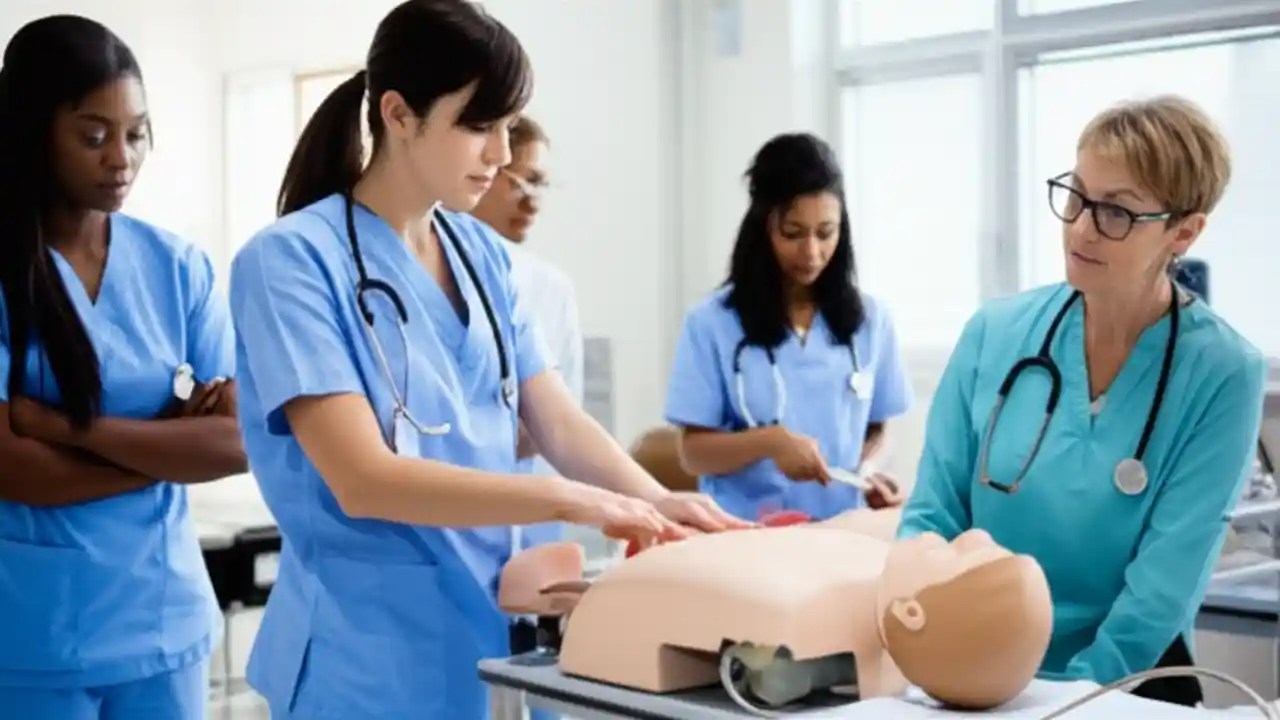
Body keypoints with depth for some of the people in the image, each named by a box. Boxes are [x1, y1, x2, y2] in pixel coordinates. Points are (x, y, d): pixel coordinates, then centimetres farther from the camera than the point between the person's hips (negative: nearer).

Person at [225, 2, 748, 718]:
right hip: (370, 649, -6)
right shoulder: (290, 259, -14)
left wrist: (655, 501, -17)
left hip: (488, 621, 6)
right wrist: (571, 500, -27)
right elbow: (363, 480, -22)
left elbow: (560, 422, 1)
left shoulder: (485, 255, 5)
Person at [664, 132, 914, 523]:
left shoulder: (869, 318, 6)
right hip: (745, 534, -2)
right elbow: (694, 452, -1)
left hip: (842, 530, 3)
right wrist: (770, 441, -17)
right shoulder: (713, 322, -3)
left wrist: (865, 471, -4)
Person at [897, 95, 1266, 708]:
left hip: (1119, 688, -2)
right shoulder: (994, 333, 2)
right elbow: (933, 513, 4)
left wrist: (1072, 695, -17)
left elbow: (1166, 583, -11)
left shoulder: (1223, 374, -7)